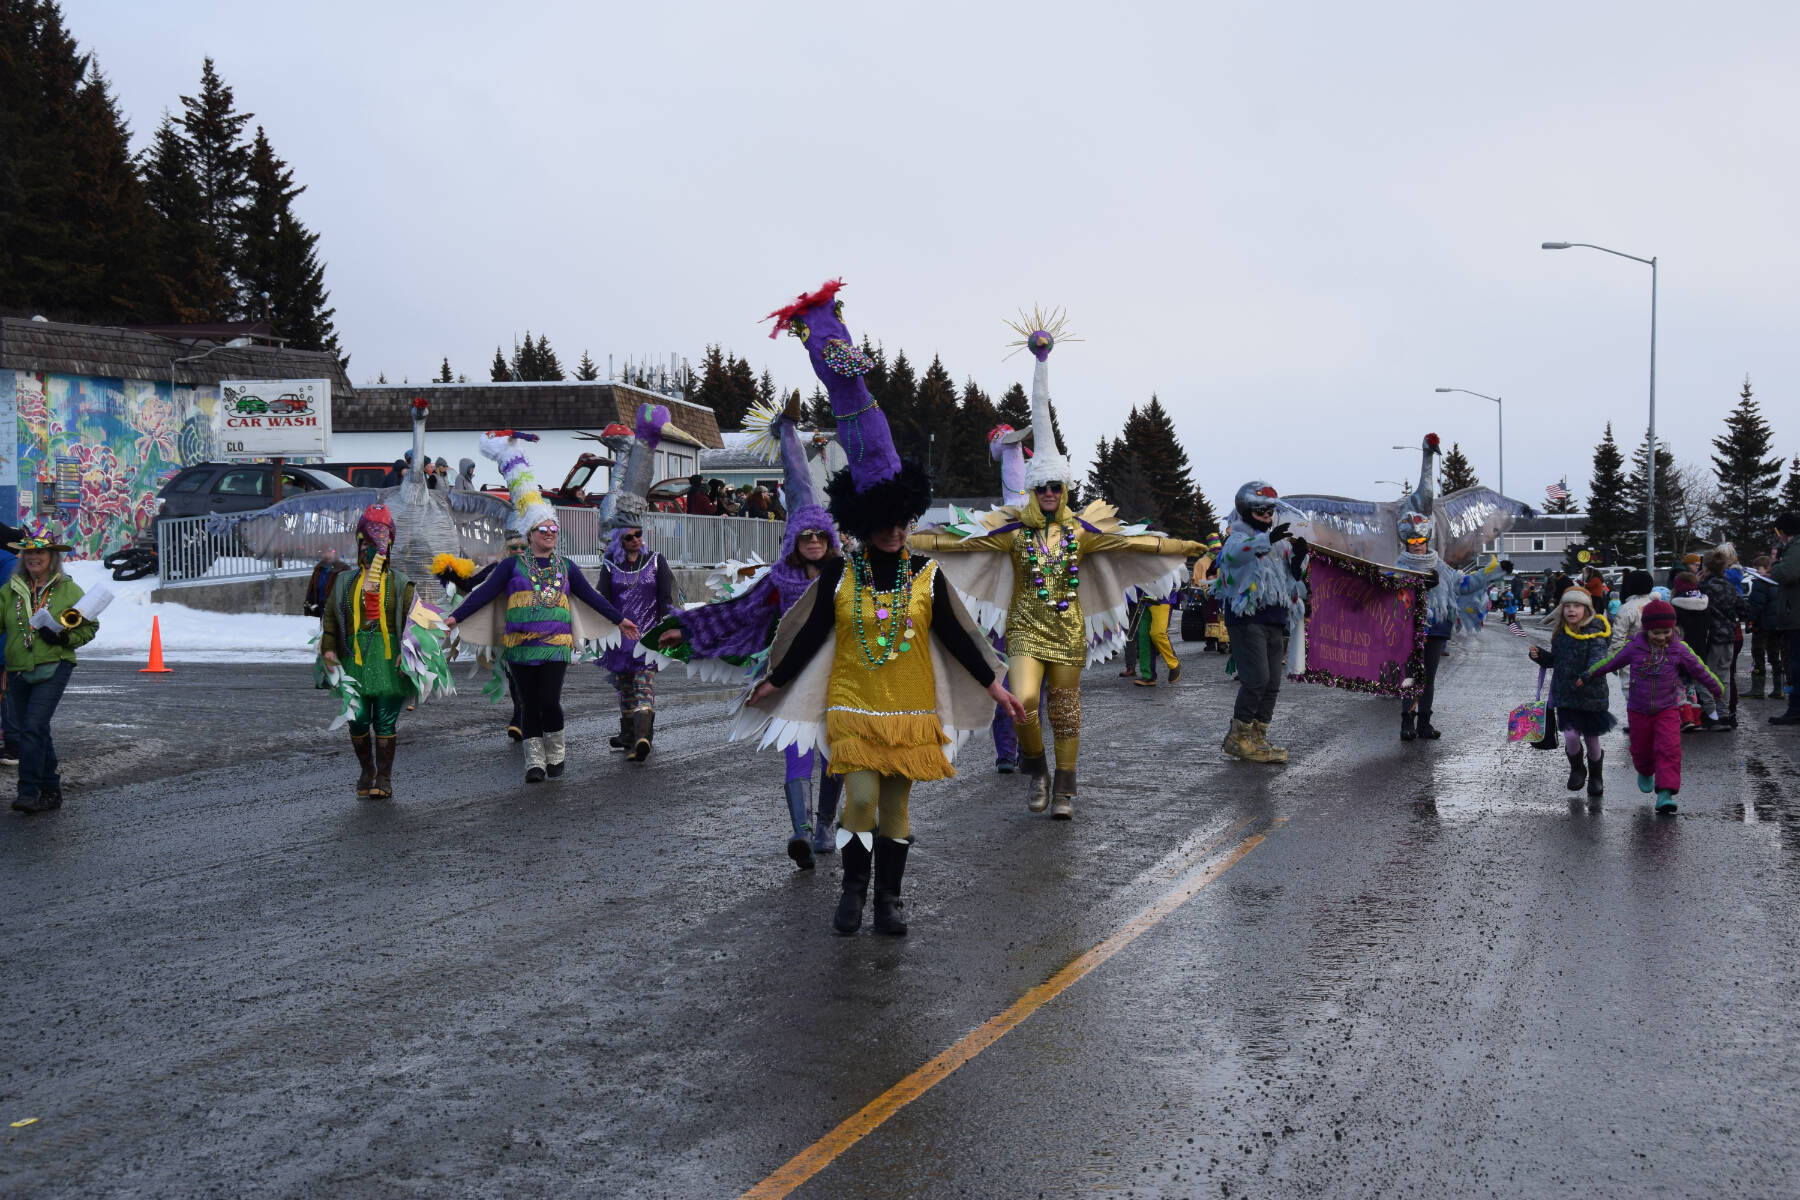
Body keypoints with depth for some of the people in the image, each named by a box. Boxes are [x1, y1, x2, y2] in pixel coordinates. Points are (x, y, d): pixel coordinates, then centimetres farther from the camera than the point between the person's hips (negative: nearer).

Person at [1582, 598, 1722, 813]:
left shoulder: (1679, 650, -7)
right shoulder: (1634, 647, -9)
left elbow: (1699, 670, 7)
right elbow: (1611, 661, 4)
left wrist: (1717, 689, 20)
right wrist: (1587, 676, 13)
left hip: (1667, 709, -1)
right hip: (1639, 710, 1)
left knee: (1669, 749, -16)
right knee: (1641, 749, 13)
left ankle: (1665, 793, -19)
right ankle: (1645, 773, 47)